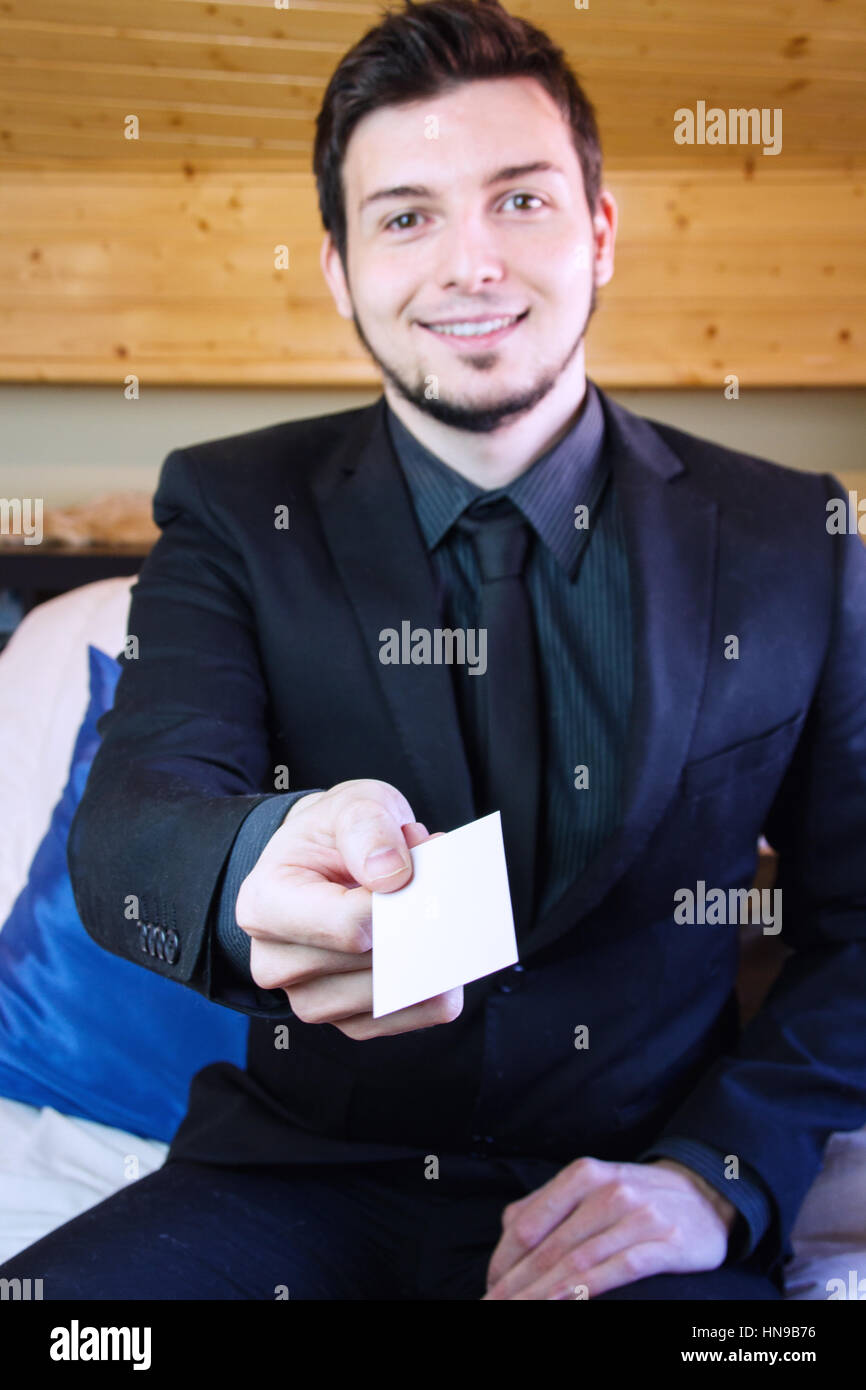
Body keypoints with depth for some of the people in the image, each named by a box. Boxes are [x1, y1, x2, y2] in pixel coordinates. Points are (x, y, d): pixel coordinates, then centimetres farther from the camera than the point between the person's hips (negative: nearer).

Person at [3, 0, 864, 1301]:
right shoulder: (233, 511, 1)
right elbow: (125, 827, -14)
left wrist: (714, 1173, -10)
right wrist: (267, 868, -38)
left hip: (618, 1210, 1)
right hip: (302, 1181, 1)